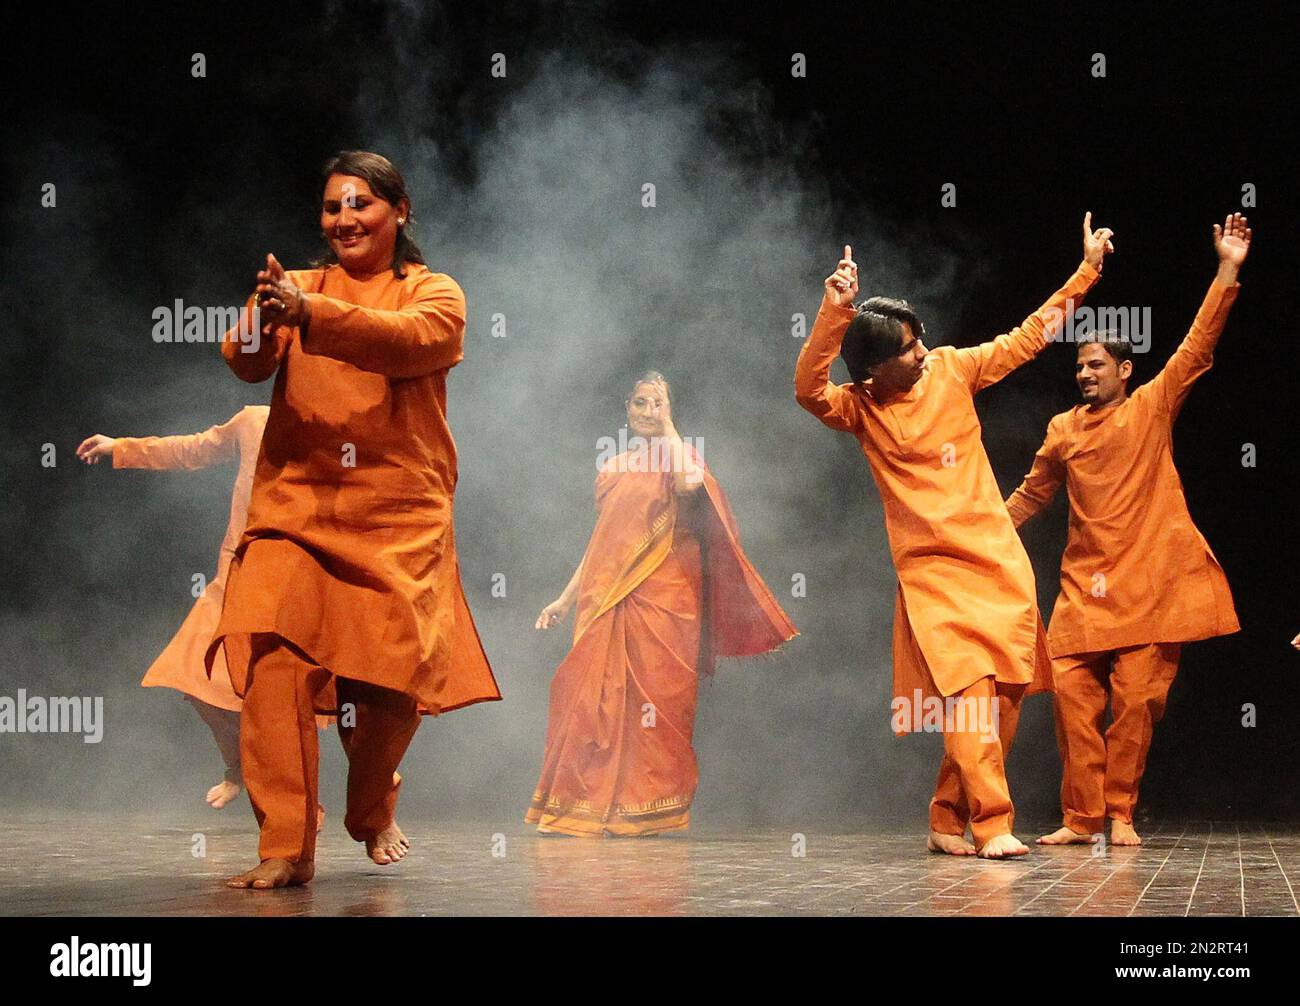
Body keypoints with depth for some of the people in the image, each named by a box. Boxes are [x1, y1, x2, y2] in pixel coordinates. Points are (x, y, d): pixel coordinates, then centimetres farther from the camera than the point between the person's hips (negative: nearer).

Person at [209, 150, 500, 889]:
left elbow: (411, 340, -17)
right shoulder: (300, 287, 13)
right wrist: (262, 323, -30)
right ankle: (286, 849, -16)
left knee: (398, 676, -4)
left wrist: (308, 314, -31)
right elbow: (248, 363, -5)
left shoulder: (435, 293, 7)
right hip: (296, 503, 1)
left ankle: (373, 812, 28)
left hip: (398, 518, -1)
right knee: (274, 658, -19)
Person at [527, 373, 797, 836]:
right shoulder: (611, 469, 19)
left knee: (656, 693, -7)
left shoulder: (680, 455, 7)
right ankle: (589, 805, -2)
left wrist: (667, 428, -5)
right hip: (607, 597, 4)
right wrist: (565, 598, 15)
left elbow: (688, 483, -19)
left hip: (663, 596, -4)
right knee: (596, 694, -5)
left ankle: (650, 808, -4)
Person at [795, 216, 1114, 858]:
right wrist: (835, 311, -29)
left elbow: (1029, 337, 13)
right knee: (967, 690, -18)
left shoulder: (952, 370, 4)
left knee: (1005, 696, 2)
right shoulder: (860, 409, -2)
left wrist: (1086, 271, 13)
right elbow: (807, 388, -22)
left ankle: (949, 821, 14)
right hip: (931, 572, -3)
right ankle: (992, 826, -18)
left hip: (999, 563, 4)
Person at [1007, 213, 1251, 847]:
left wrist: (1227, 272, -10)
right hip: (1085, 582, 3)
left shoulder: (1153, 407, 6)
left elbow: (1199, 345, -2)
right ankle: (1081, 817, 1)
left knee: (1136, 700, -5)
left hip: (1149, 580, -3)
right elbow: (1031, 494, 25)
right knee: (1074, 696, -6)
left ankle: (1120, 814, 6)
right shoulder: (1063, 431, 14)